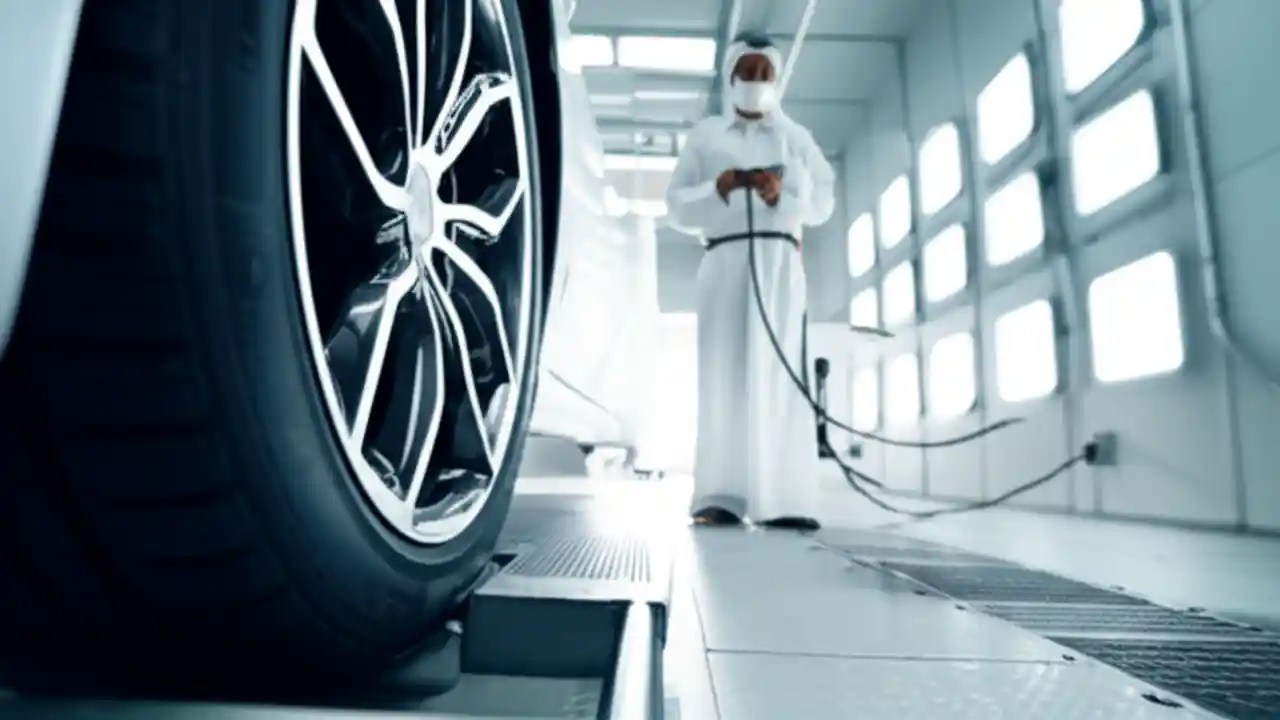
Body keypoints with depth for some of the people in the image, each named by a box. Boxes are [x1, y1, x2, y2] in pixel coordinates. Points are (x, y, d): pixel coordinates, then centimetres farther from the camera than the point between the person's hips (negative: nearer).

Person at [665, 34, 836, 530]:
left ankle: (782, 500, -9)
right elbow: (678, 208, 9)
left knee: (780, 373, -7)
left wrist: (783, 192, -10)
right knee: (725, 372, -10)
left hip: (781, 262, 1)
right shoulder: (705, 135, 19)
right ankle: (720, 498, -13)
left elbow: (823, 202, 10)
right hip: (725, 261, -1)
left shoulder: (795, 136, 21)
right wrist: (720, 187, -9)